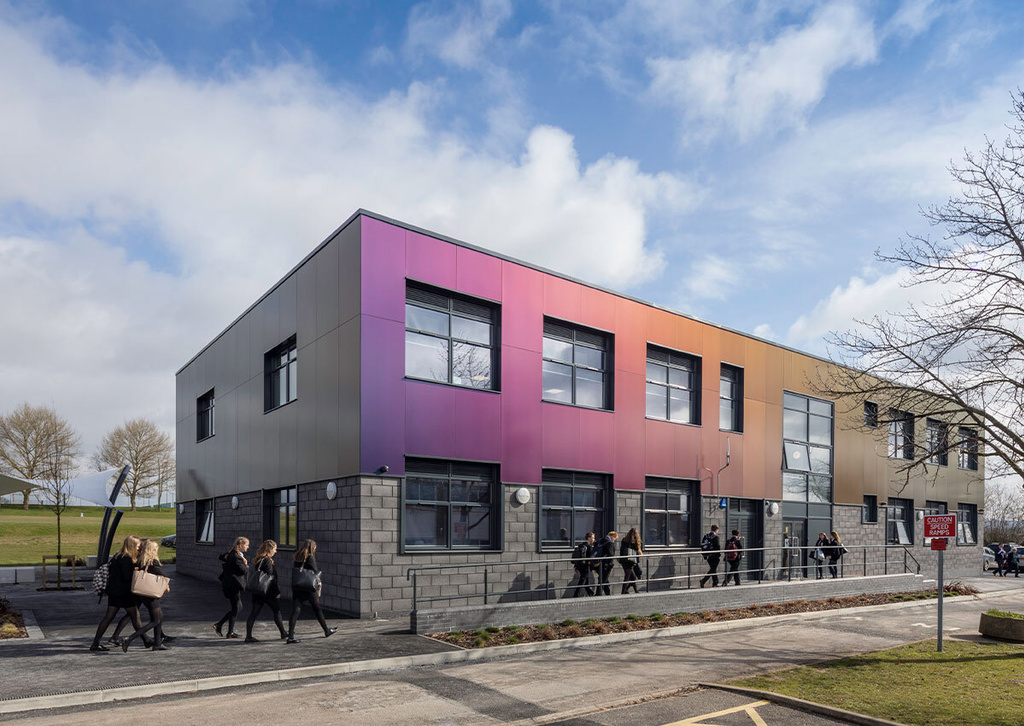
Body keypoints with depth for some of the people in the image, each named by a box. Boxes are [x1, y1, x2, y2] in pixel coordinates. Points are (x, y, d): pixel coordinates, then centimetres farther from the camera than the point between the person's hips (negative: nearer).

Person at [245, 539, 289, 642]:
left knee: (253, 613, 5)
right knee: (277, 611, 7)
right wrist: (277, 591, -14)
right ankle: (283, 633, 17)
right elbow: (271, 578, -18)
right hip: (268, 591, -8)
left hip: (258, 591, 8)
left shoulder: (258, 560, 9)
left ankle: (248, 636, 4)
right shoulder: (267, 560, -16)